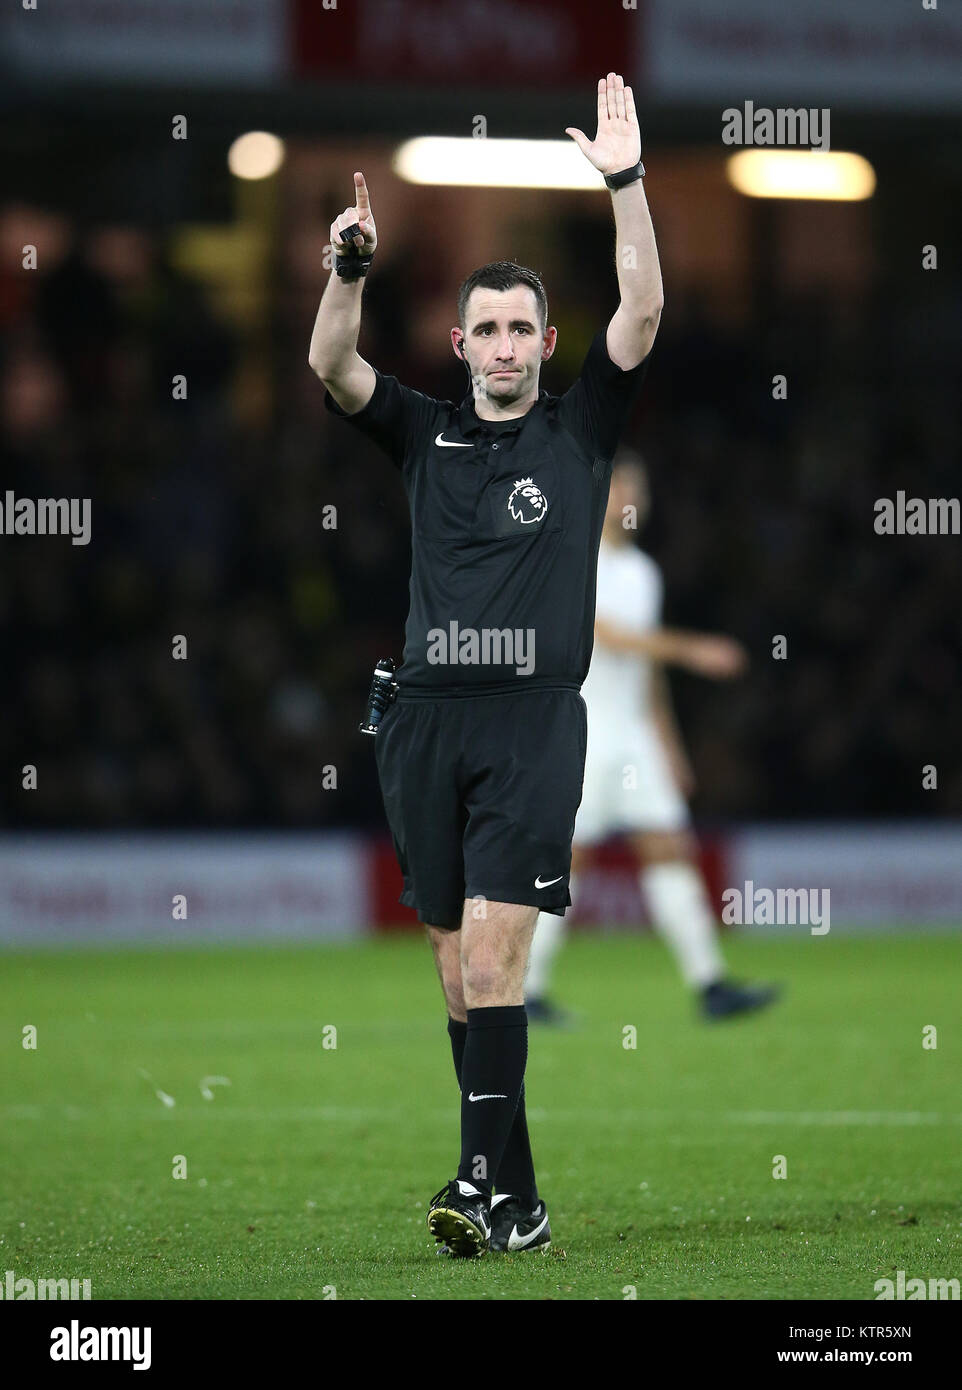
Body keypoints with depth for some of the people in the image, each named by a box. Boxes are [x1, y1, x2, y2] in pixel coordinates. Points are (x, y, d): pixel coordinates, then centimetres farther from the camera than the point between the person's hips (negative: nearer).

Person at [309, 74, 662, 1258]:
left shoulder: (580, 427, 8)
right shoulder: (425, 433, 13)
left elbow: (642, 315, -4)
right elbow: (330, 367, -1)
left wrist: (626, 184, -13)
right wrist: (350, 267, -18)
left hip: (534, 718, -3)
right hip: (426, 718, 3)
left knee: (493, 951, -14)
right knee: (457, 963, 4)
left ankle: (485, 1183, -17)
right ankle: (516, 1197, 10)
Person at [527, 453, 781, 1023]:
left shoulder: (641, 571, 15)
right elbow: (610, 637, -22)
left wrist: (669, 746, 22)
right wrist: (690, 650, -26)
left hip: (633, 739, 7)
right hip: (580, 738, -7)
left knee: (671, 852, -2)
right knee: (567, 861, -5)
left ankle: (710, 985, -7)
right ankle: (528, 991, 5)